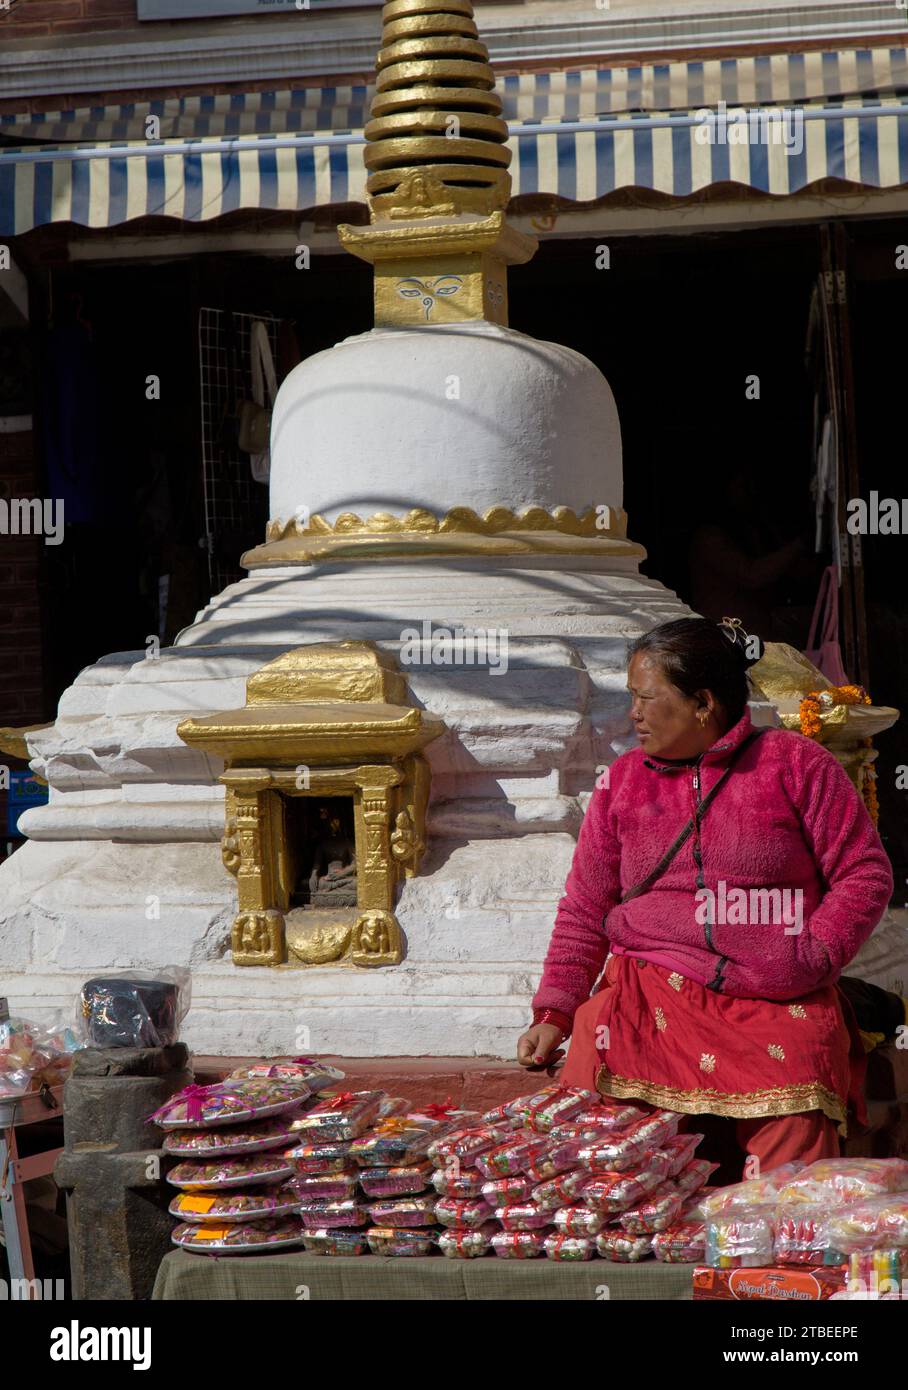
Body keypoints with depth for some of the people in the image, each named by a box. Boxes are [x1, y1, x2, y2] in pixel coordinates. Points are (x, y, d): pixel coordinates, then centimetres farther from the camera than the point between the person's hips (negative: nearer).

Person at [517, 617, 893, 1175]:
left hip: (780, 1006, -2)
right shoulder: (624, 779, 16)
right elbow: (585, 906, 19)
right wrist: (555, 1013, 12)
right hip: (649, 998, 2)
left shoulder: (796, 763, 6)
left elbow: (866, 874, 6)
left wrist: (814, 956, -6)